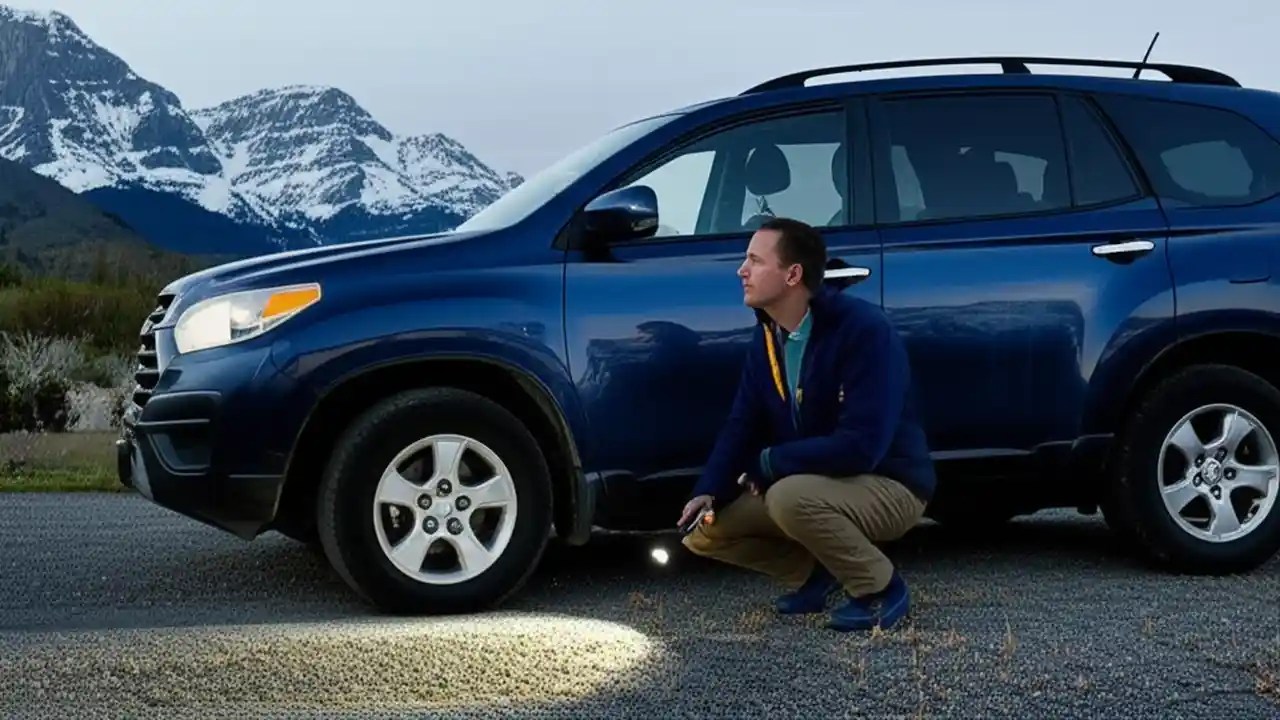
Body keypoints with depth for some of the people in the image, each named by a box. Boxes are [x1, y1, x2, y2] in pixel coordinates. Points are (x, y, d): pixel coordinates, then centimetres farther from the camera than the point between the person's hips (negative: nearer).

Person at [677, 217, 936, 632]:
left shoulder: (863, 329, -25)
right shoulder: (766, 337, 1)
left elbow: (861, 446, -32)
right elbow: (742, 425, 4)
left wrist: (769, 464, -21)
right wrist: (709, 492, -14)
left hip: (890, 487, -7)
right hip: (815, 484, 8)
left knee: (791, 496, -37)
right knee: (705, 529, -4)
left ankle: (881, 589, -13)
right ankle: (816, 572, 13)